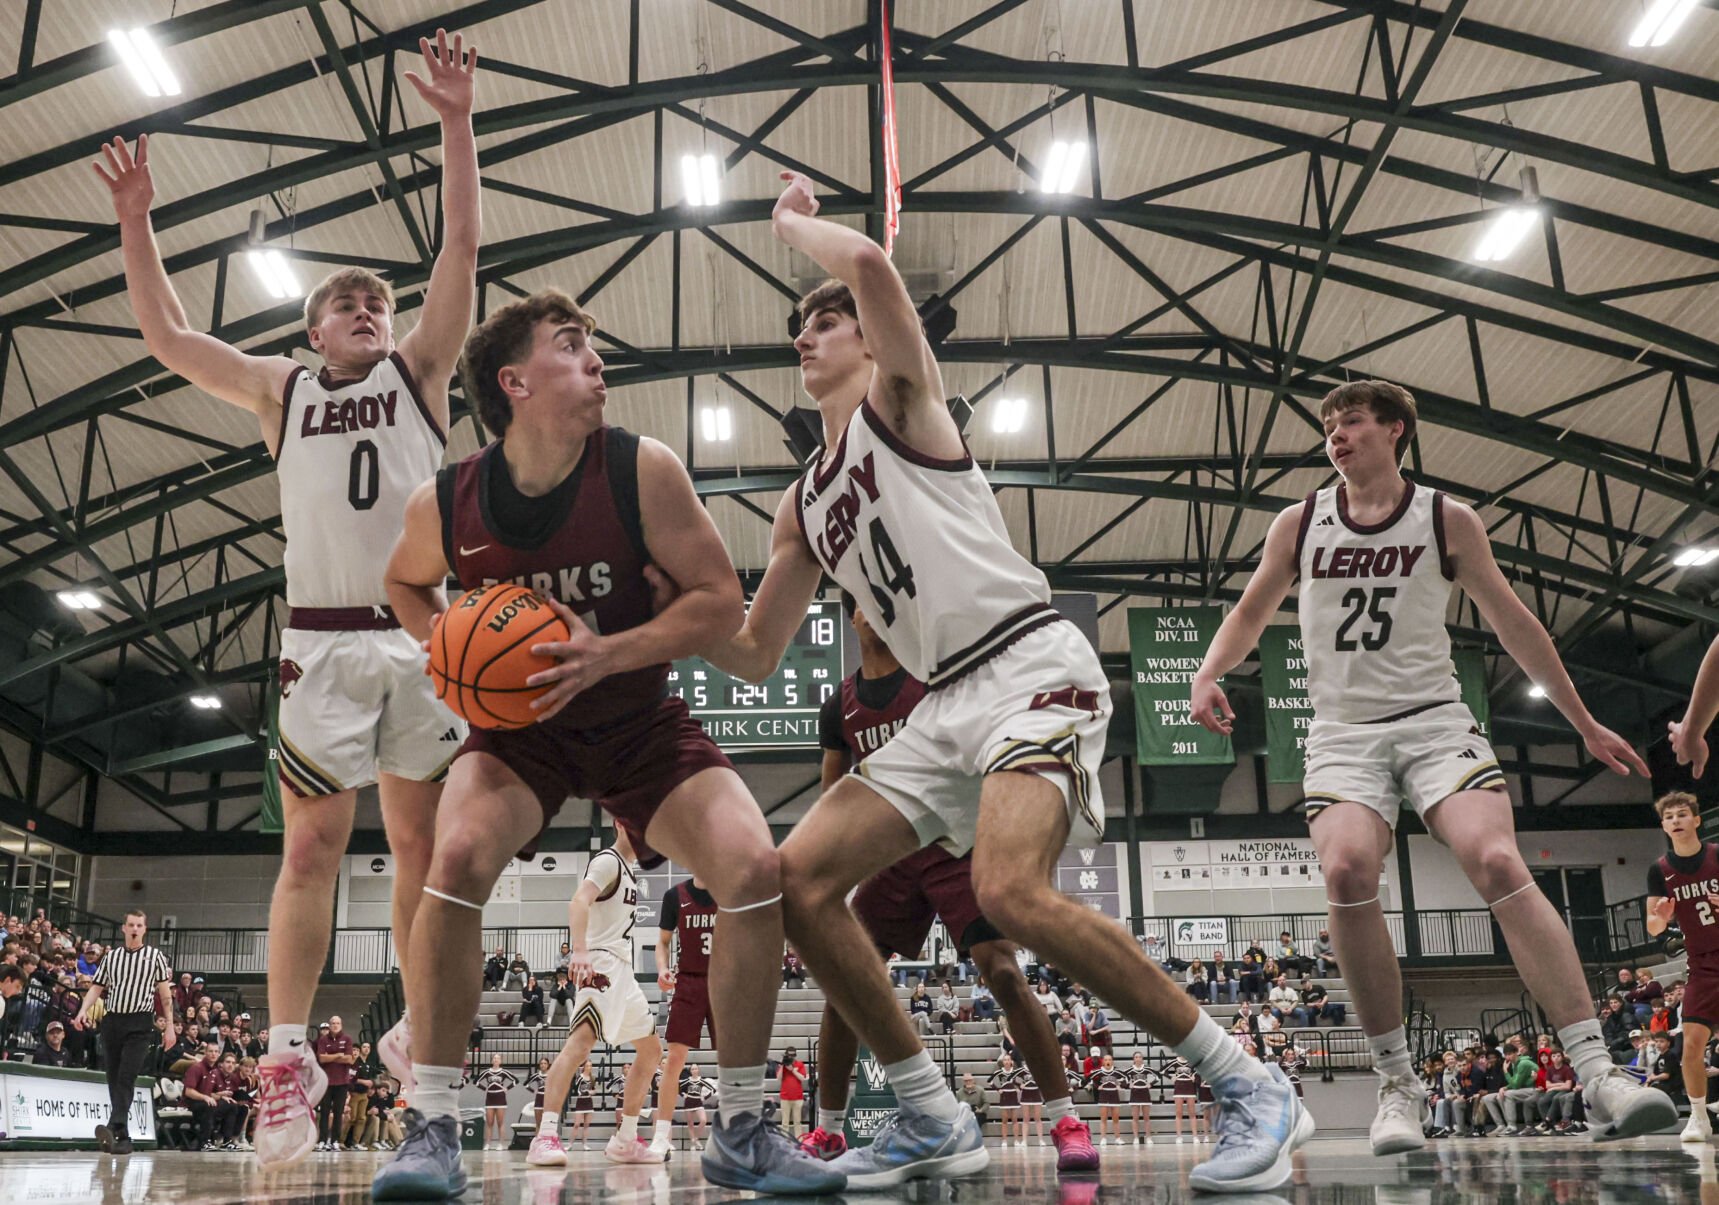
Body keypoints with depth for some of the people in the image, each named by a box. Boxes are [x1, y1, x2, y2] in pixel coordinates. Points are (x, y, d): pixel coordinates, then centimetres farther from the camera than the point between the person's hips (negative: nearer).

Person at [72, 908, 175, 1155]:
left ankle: (115, 1128, -27)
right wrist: (83, 1010, -5)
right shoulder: (111, 956, 13)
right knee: (113, 1079, 5)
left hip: (139, 1024, -4)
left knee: (126, 1078, -17)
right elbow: (97, 987, 13)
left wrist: (169, 1026, -1)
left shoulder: (155, 956, 4)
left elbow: (165, 993, 4)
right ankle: (123, 1137, 11)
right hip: (112, 1021, 4)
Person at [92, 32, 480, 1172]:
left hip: (425, 638, 0)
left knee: (423, 842, 3)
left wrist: (457, 122, -2)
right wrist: (136, 220, 10)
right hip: (324, 641, 1)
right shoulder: (281, 388, 17)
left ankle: (419, 1031, 15)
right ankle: (288, 1057, 1)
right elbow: (169, 338, 14)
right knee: (312, 847, -3)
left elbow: (463, 248, 4)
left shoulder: (419, 370, 12)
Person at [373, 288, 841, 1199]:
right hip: (518, 724, 0)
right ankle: (433, 1131, -11)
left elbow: (720, 600, -15)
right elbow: (405, 585, 10)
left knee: (757, 869, -19)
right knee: (458, 859, -29)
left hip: (639, 717, 0)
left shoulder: (642, 471, -18)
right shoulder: (443, 506, -14)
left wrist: (608, 655, -27)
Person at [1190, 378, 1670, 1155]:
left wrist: (1586, 725, 13)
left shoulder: (1447, 520, 3)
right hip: (1343, 732, 1)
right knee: (1346, 872, -26)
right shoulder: (1299, 524, 7)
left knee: (1498, 865, -23)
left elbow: (1513, 625, 10)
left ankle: (1597, 1077, -19)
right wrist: (1208, 675, -3)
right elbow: (1250, 614, 17)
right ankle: (1397, 1084, -13)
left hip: (1434, 720, 0)